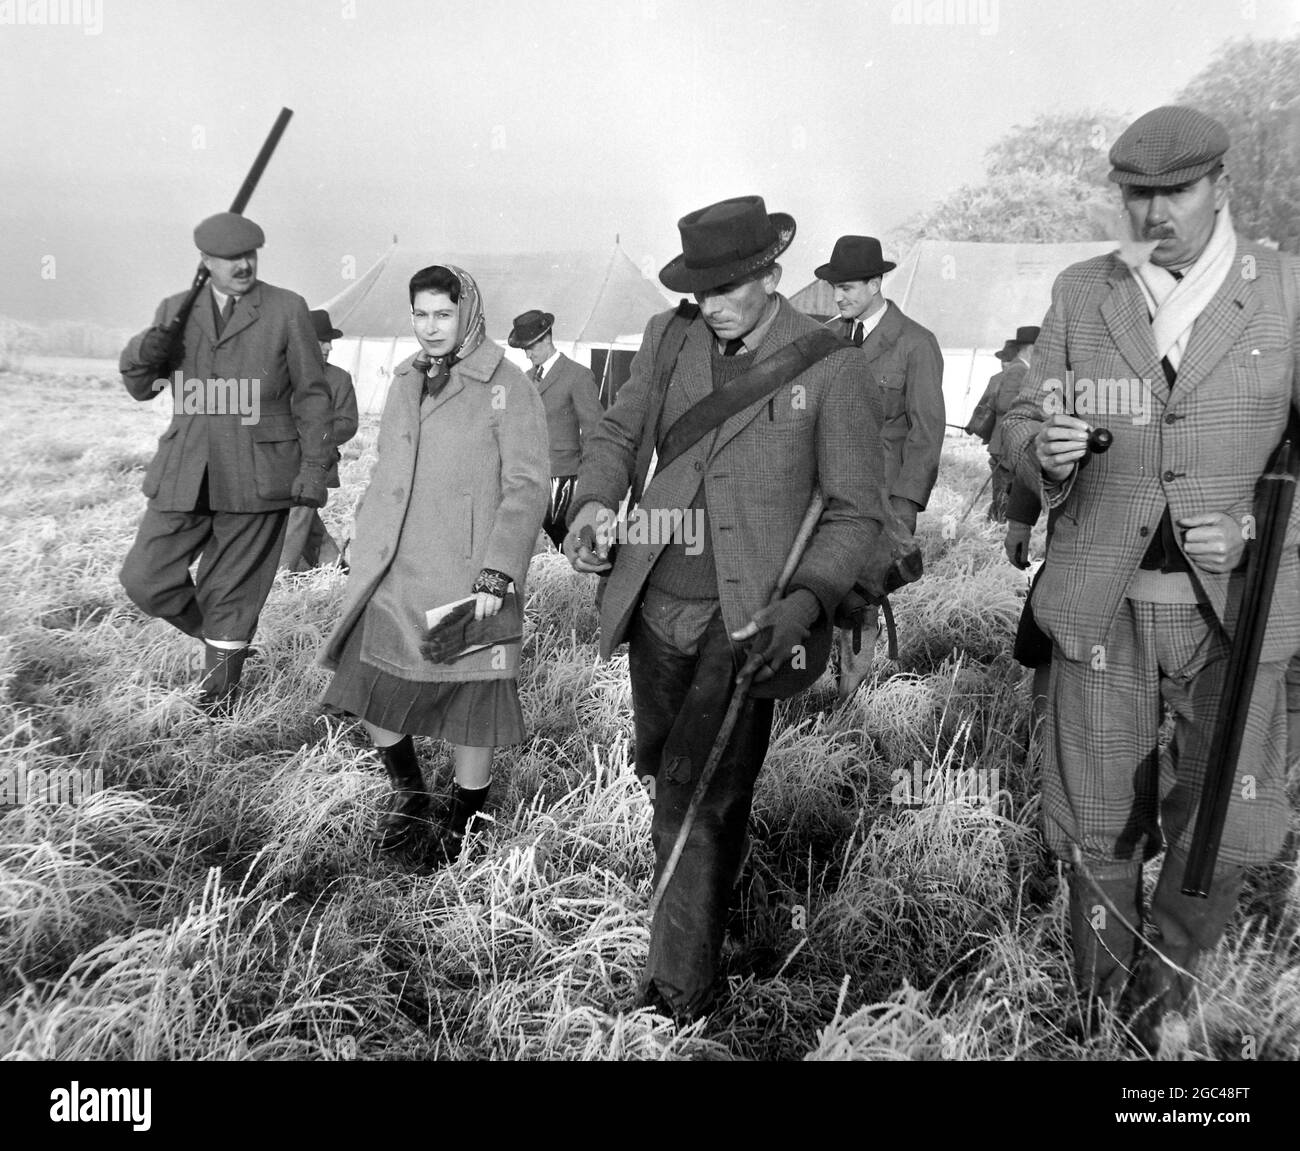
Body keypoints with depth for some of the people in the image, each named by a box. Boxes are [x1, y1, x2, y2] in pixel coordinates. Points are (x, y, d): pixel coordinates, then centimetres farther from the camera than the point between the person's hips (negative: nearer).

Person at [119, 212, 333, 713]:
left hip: (255, 476, -3)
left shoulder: (287, 309, 0)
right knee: (146, 579, 2)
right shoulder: (175, 310, 9)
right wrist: (143, 352, -9)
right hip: (185, 474, 4)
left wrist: (314, 468, -6)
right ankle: (216, 637, 28)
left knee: (233, 591, 6)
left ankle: (219, 686, 25)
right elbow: (141, 388, 14)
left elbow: (312, 394, 1)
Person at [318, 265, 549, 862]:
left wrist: (496, 573, -18)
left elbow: (527, 485, -11)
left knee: (470, 696, 3)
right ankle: (408, 791, 31)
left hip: (467, 578, -6)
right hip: (392, 573, 6)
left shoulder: (506, 386, -6)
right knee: (368, 682, 5)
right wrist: (365, 551, 17)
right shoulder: (404, 382, 14)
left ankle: (464, 822, 24)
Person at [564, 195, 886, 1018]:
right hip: (657, 607, 5)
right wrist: (596, 499, -6)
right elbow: (619, 432, 16)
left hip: (747, 618, -5)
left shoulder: (833, 369, -8)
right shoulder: (669, 339, 4)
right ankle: (713, 890, 49)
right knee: (667, 776, 20)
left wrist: (806, 600, -20)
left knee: (700, 796, -10)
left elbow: (857, 511, -5)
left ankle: (680, 993, 7)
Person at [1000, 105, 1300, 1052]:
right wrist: (1046, 448, -19)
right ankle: (1102, 1002, 32)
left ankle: (1162, 974, 28)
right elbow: (1020, 430, 4)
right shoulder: (1081, 292, 3)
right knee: (1097, 825, 8)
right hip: (1103, 599, 1)